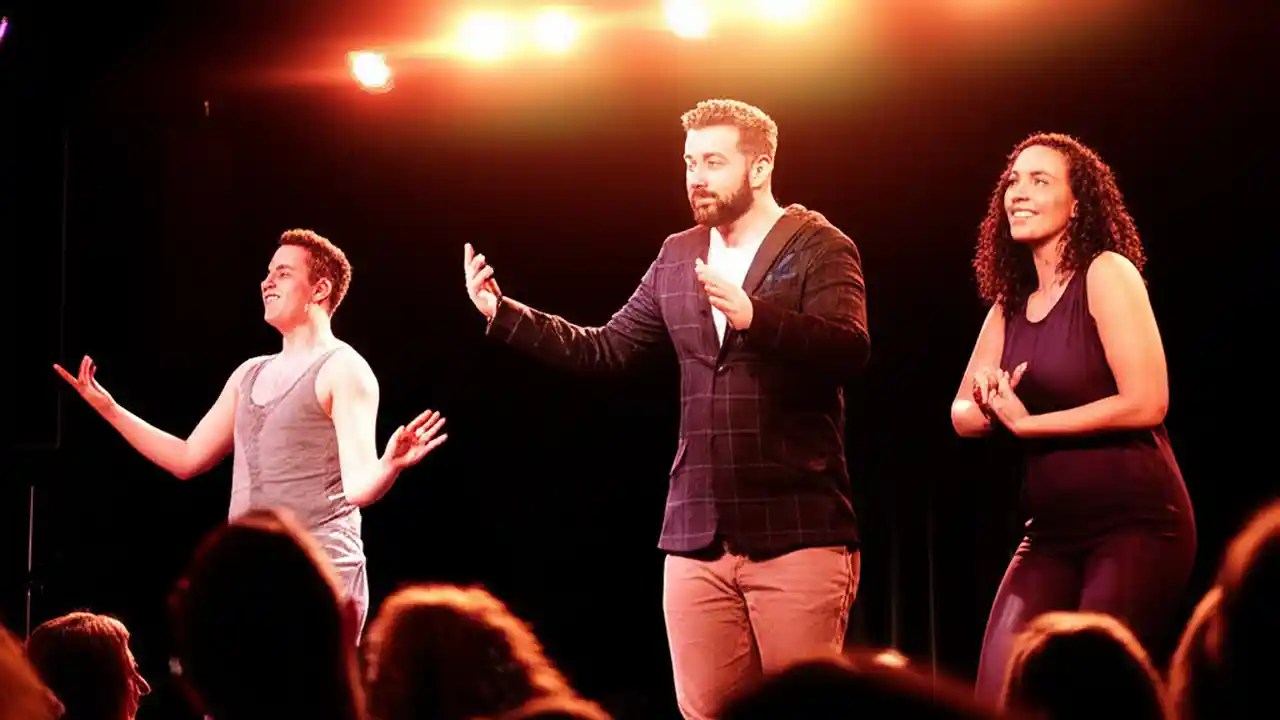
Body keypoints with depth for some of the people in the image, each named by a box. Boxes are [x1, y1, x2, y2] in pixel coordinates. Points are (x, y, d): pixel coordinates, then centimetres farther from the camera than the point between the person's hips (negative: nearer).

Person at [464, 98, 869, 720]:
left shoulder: (820, 250, -3)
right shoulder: (677, 257, 16)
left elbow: (849, 349, -19)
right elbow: (605, 350, 19)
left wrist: (755, 316, -34)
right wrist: (503, 313, 10)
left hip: (797, 533, -5)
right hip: (697, 536, 6)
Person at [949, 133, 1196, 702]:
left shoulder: (1107, 274, -8)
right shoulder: (1011, 300, 12)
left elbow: (1147, 403, -17)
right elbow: (962, 415, 16)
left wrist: (1026, 423, -11)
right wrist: (989, 406, -8)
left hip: (1134, 524, -7)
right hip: (1051, 533, 7)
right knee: (998, 698, -2)